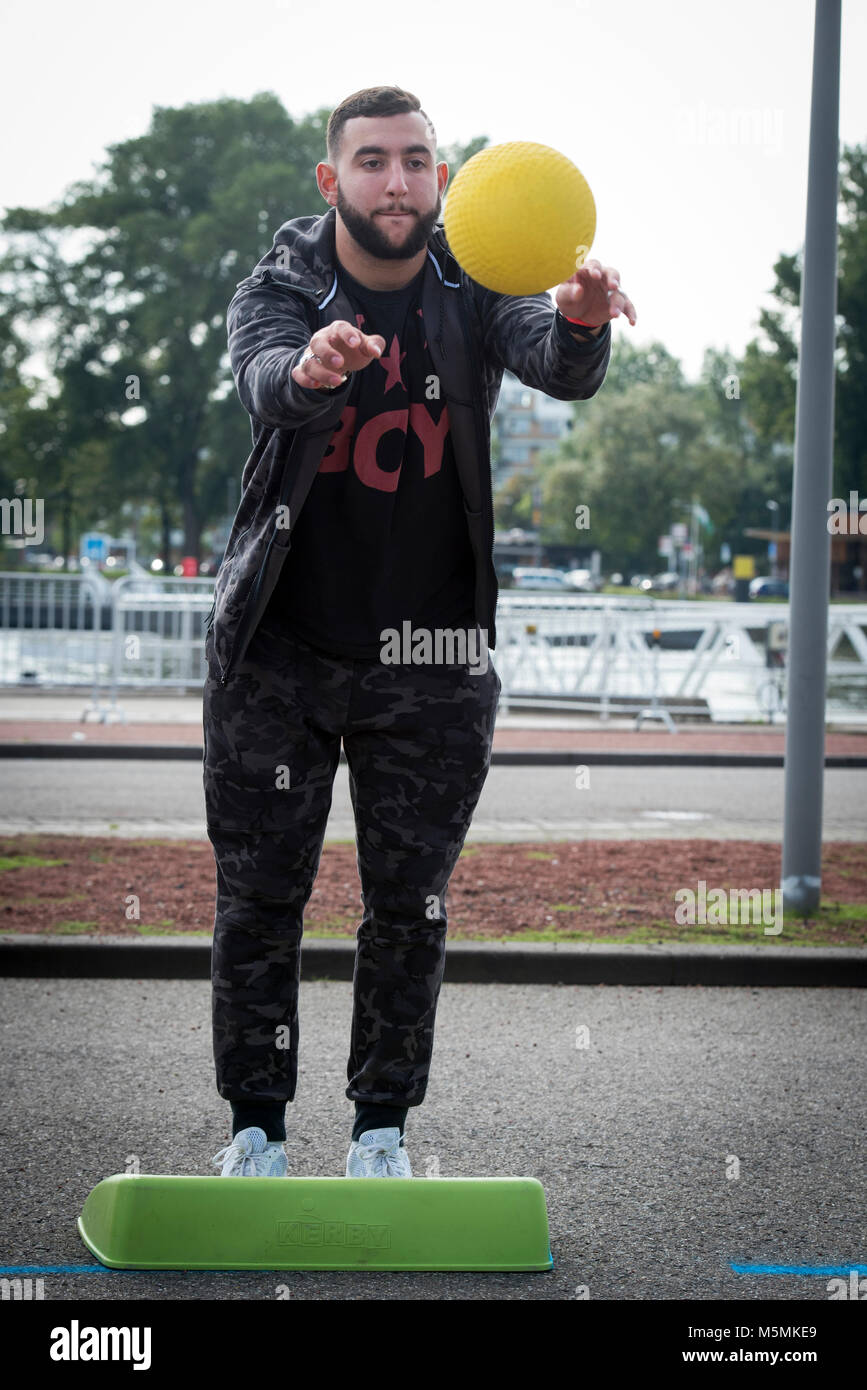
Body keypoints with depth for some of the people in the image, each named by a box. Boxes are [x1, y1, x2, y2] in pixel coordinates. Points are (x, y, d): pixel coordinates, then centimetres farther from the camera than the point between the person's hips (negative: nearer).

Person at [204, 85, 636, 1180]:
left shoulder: (476, 290, -5)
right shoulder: (278, 291, -9)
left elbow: (557, 369, -26)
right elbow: (268, 387, -31)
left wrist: (582, 323, -51)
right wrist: (315, 370, -57)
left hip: (430, 657, 1)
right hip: (279, 649, -1)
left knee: (410, 905, 5)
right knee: (259, 897, 4)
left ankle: (382, 1128, 20)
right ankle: (255, 1125, 19)